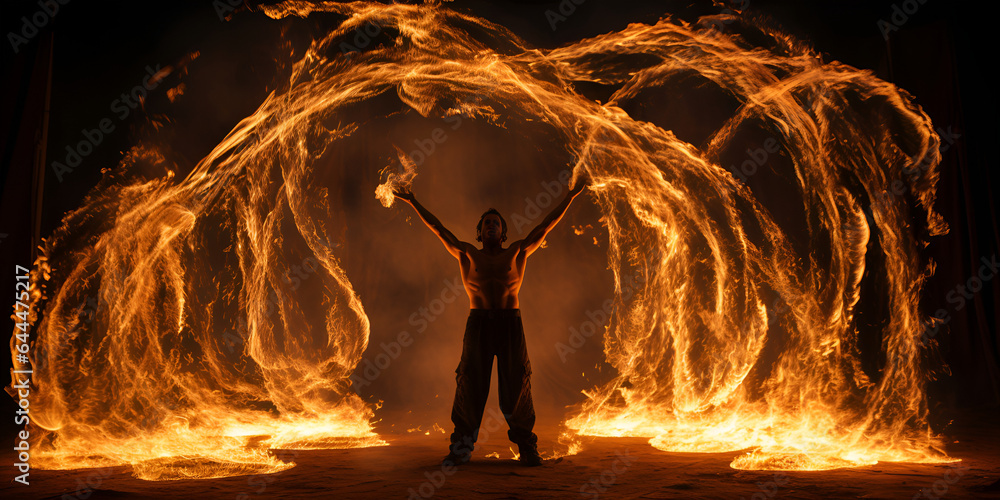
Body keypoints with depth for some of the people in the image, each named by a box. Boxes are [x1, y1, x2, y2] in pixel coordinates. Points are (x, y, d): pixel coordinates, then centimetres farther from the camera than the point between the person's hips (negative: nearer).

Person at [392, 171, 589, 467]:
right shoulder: (467, 254, 14)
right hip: (477, 325, 0)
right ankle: (461, 449, 0)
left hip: (511, 325, 0)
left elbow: (546, 225, 13)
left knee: (517, 387, -3)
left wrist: (571, 195, 13)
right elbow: (438, 228, 17)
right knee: (470, 385, -5)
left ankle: (527, 450, 3)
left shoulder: (517, 252, 14)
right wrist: (413, 202, 18)